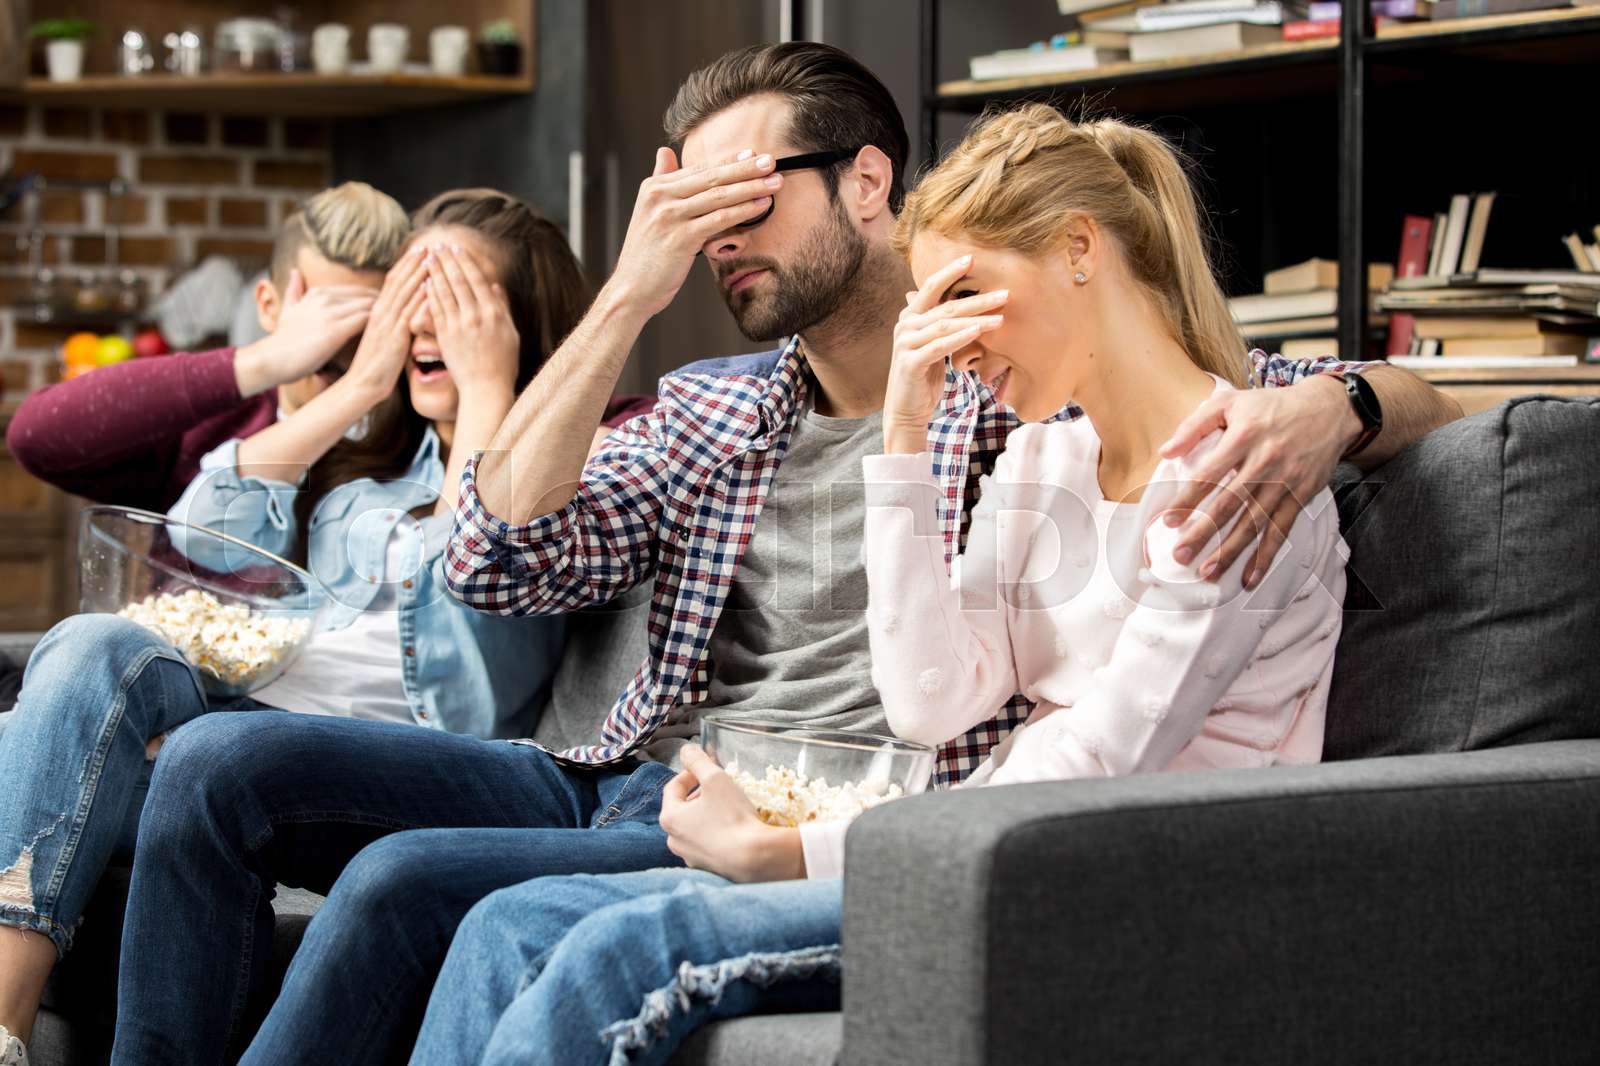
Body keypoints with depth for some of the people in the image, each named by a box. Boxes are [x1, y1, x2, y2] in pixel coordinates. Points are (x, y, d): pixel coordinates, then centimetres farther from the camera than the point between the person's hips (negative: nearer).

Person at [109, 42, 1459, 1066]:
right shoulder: (710, 409, 19)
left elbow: (1408, 401, 5)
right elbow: (499, 560, 3)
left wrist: (1327, 406, -22)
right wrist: (631, 296, -1)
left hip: (804, 825, -6)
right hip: (628, 775, 6)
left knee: (405, 882, -28)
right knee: (218, 765, -7)